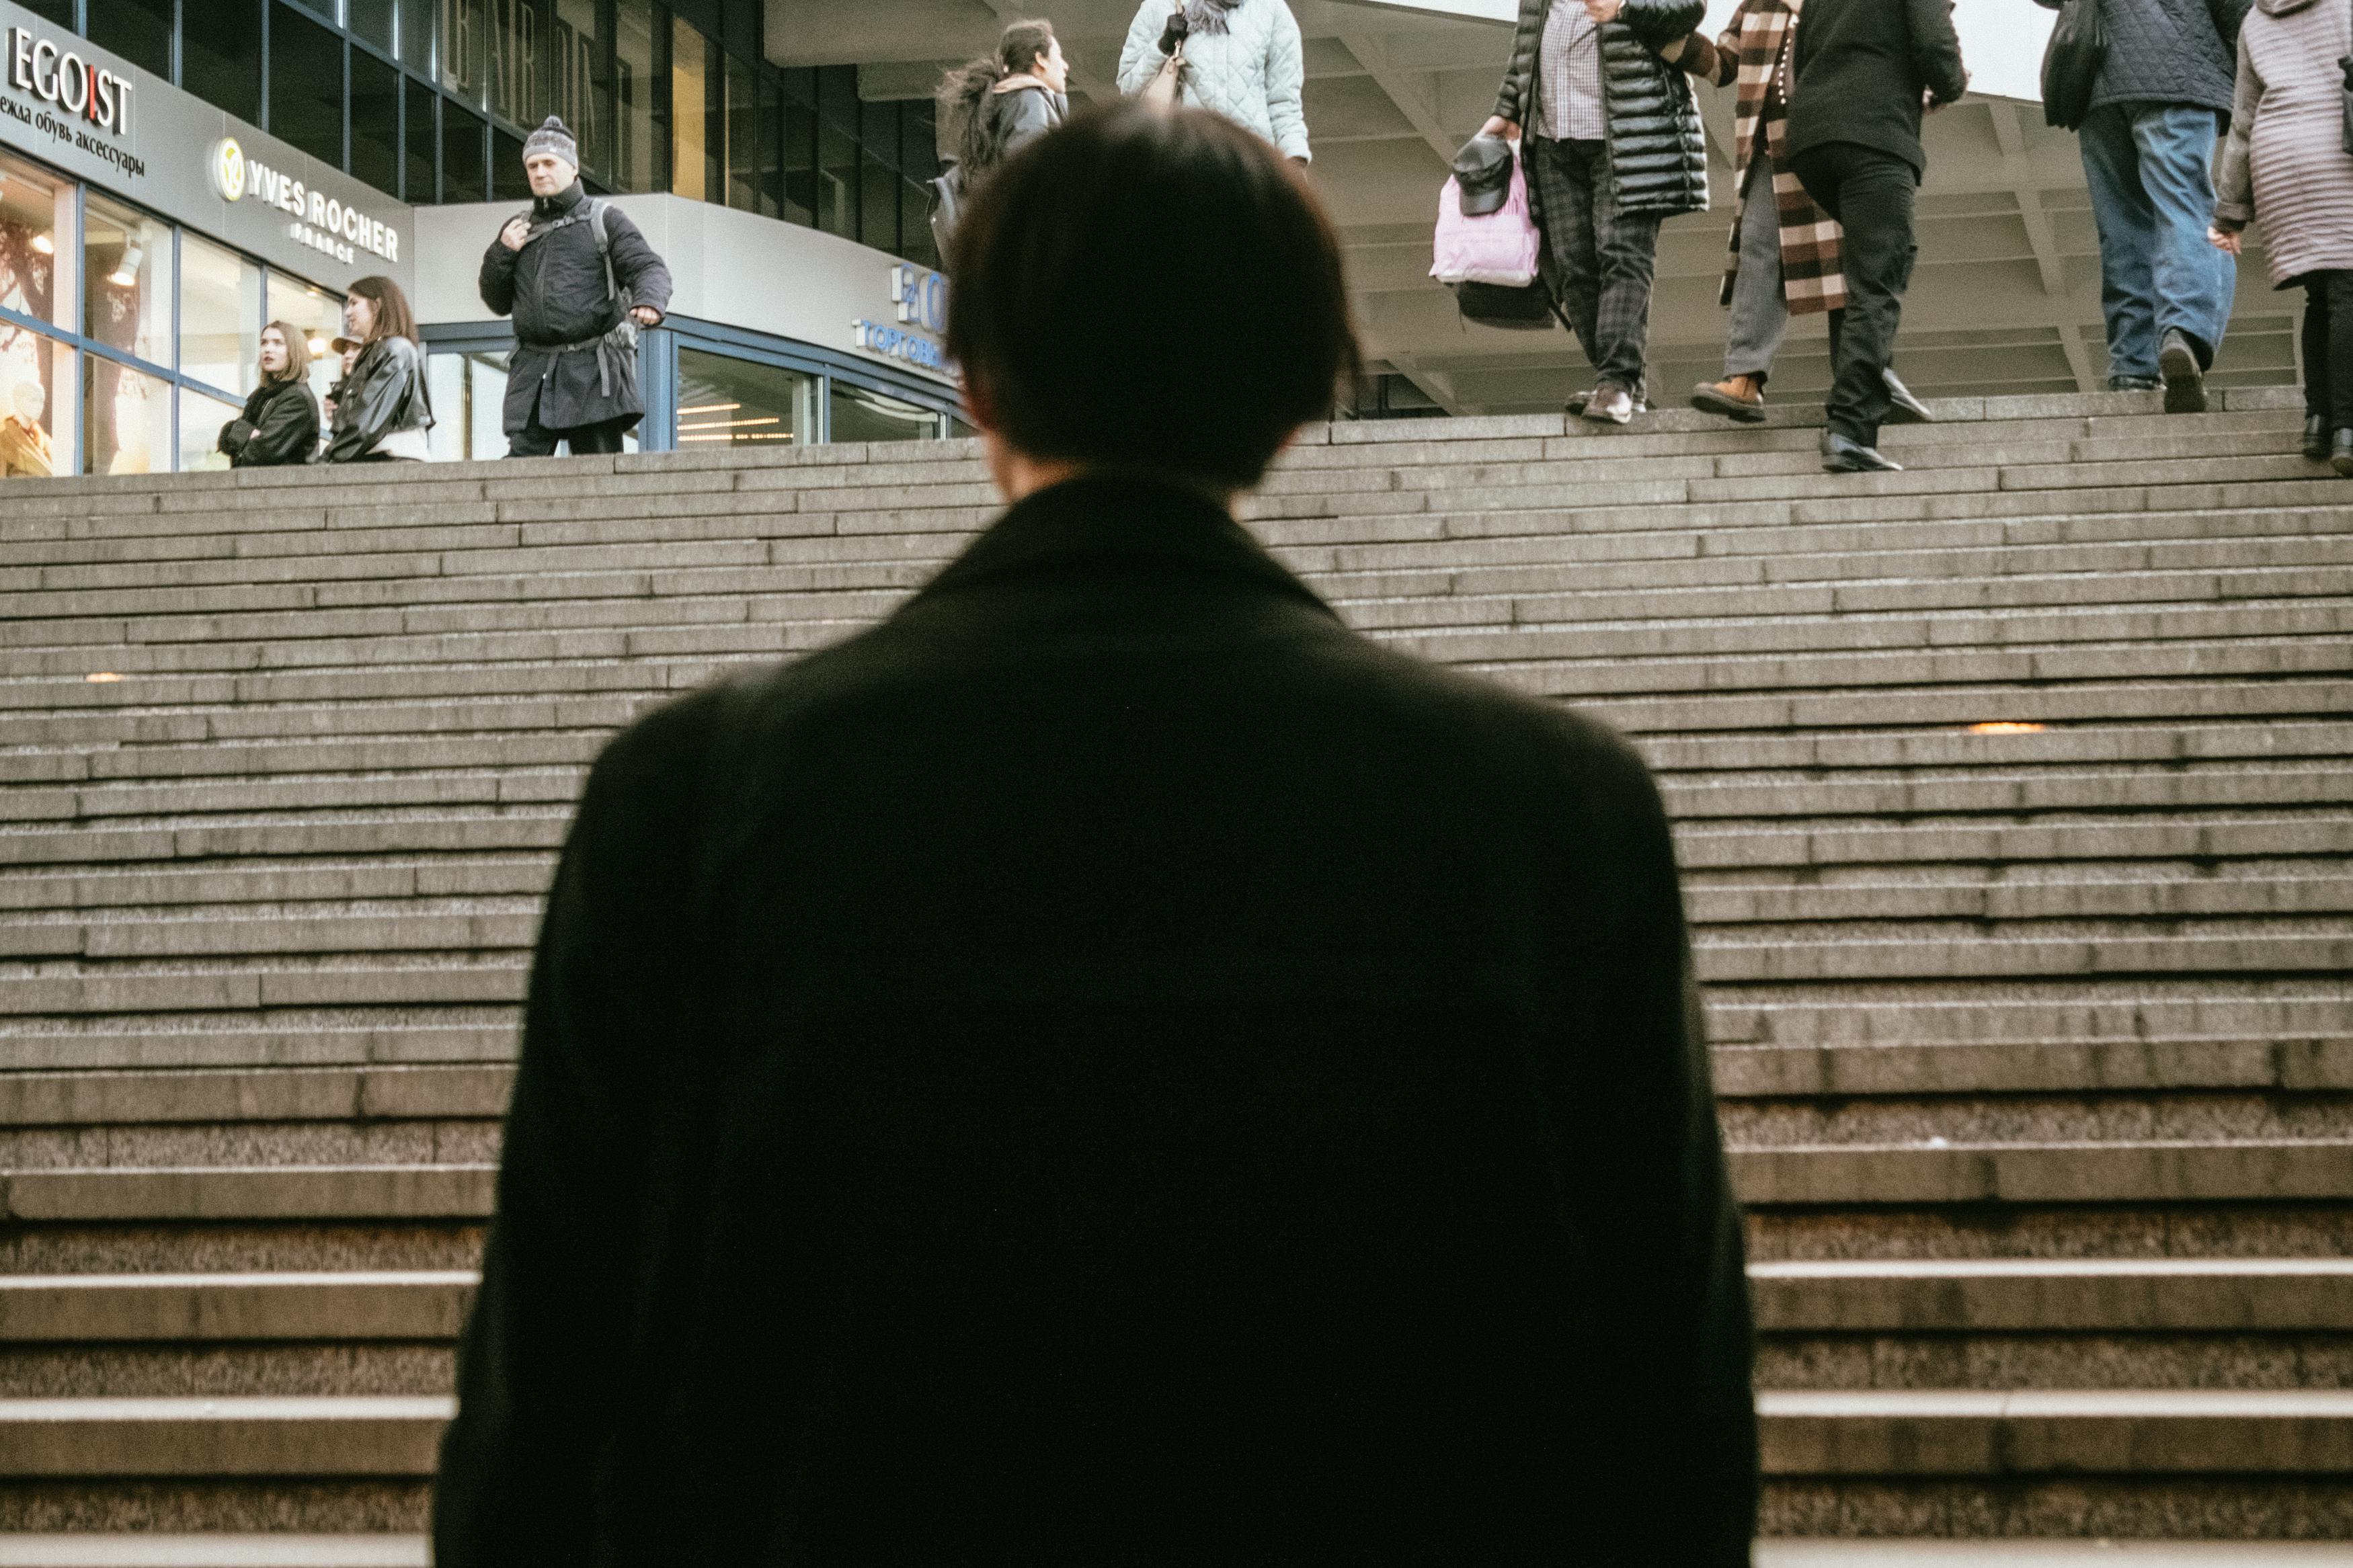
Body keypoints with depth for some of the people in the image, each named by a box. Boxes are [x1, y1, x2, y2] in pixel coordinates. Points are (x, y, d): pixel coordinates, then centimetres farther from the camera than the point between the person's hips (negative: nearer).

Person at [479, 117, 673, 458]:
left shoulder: (604, 219, 7)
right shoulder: (518, 229, 20)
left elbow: (649, 268, -4)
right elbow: (498, 303, 23)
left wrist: (649, 302, -27)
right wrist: (501, 253, 5)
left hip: (594, 373, -4)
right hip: (533, 375, 4)